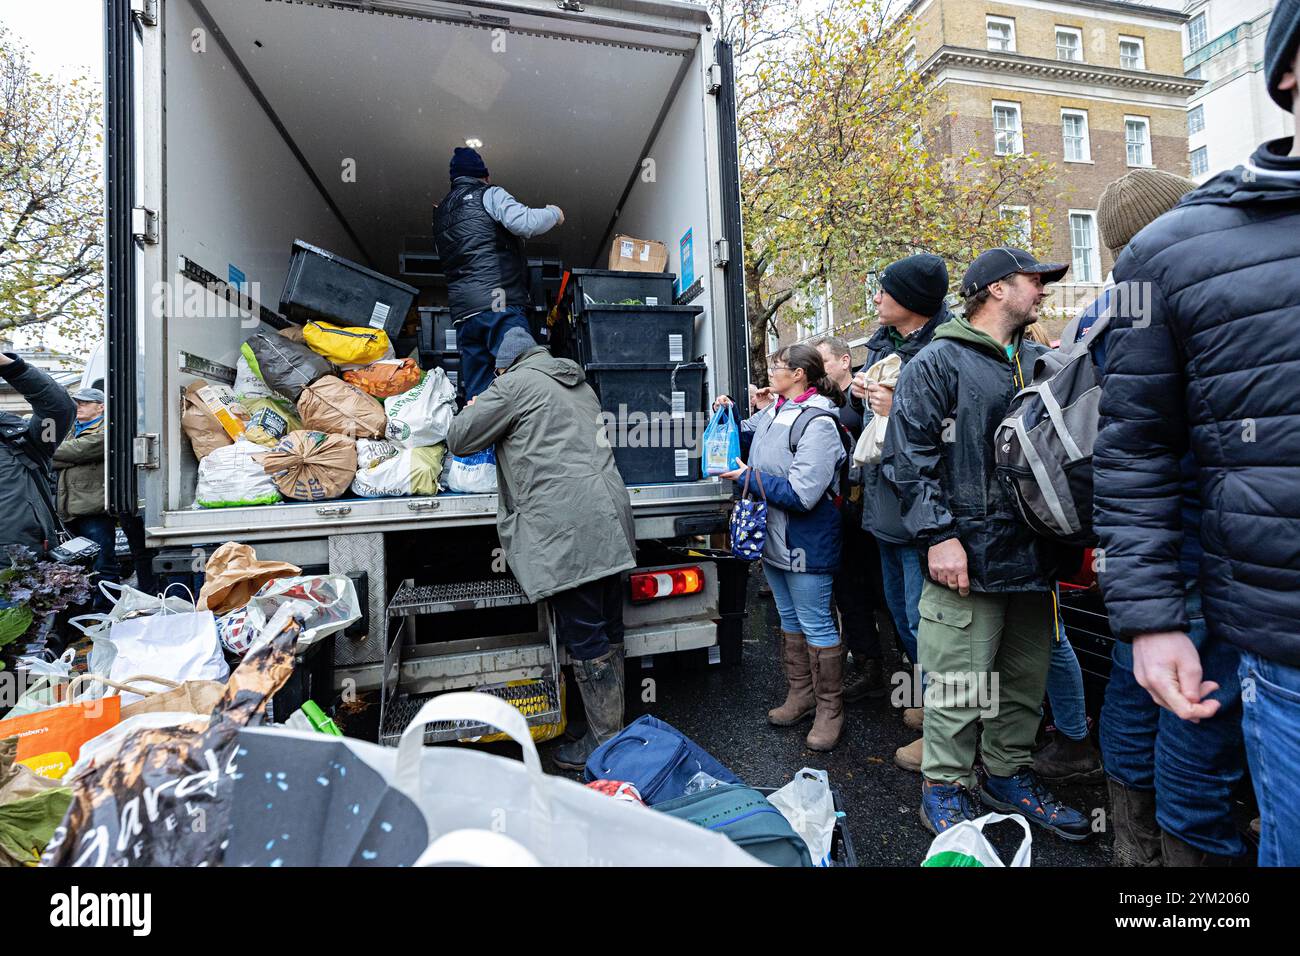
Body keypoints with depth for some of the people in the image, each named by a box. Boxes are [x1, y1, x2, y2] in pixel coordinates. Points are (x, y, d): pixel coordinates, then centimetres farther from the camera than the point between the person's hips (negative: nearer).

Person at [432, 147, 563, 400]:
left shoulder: (440, 212, 28)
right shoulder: (489, 194, 6)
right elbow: (525, 223, -10)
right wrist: (554, 214, 9)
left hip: (461, 311, 7)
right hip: (500, 304, -7)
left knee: (476, 393, 4)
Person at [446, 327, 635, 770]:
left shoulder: (514, 384, 0)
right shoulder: (580, 385, 24)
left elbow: (459, 439, 5)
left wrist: (472, 410, 25)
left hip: (567, 533, -8)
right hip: (609, 524, 9)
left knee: (584, 640, 1)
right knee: (608, 632, 15)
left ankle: (604, 743, 13)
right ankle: (614, 727, 28)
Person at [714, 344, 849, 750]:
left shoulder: (818, 423, -21)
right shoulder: (774, 411, 5)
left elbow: (801, 494, -27)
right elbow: (745, 436, 23)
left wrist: (748, 477, -19)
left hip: (806, 544, -9)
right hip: (775, 538, 9)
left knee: (816, 625, 4)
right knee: (790, 618, 20)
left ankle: (830, 710, 24)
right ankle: (800, 696, 37)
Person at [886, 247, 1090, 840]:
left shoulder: (1039, 362, 18)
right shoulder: (937, 363, -5)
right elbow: (909, 456, -12)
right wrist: (939, 535, -18)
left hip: (1034, 553, 8)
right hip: (969, 555, -7)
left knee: (1026, 678, 17)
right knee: (959, 683, 0)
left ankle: (1009, 775, 35)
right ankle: (944, 790, 19)